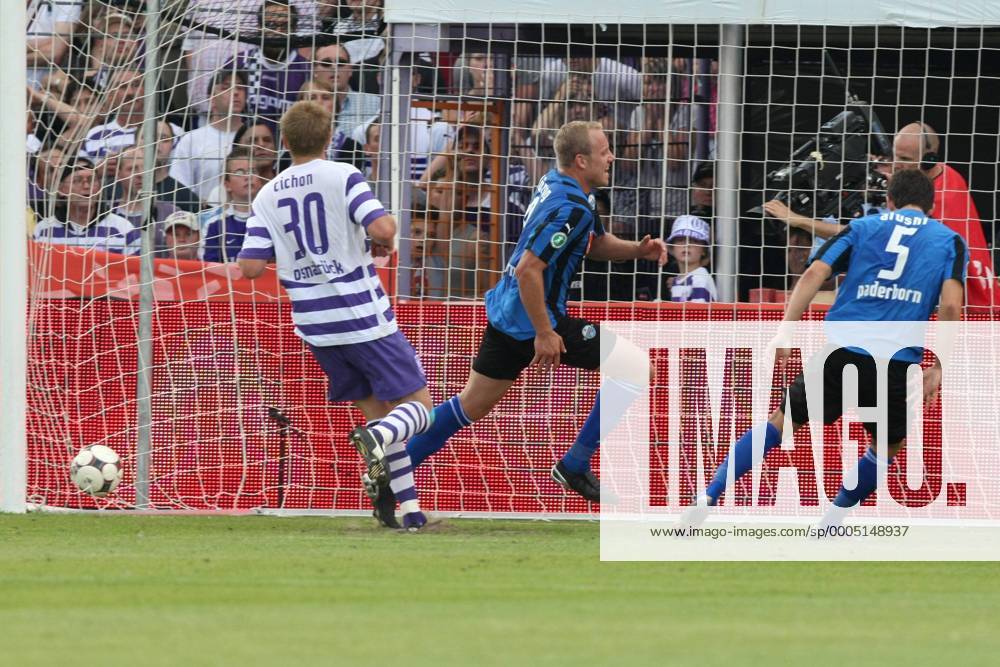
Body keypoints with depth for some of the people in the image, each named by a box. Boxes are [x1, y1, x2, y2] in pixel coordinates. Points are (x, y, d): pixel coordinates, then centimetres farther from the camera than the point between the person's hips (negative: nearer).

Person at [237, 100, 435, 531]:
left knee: (377, 410, 16)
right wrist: (386, 239, 4)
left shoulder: (268, 196, 5)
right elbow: (381, 226, -20)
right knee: (417, 403, 3)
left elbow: (250, 266, -1)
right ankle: (377, 438, -31)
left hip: (315, 325, 5)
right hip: (365, 317, -5)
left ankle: (409, 509, 3)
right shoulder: (342, 177, -7)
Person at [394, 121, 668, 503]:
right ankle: (574, 467, 0)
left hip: (505, 312, 10)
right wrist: (544, 333, -23)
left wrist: (638, 250, 4)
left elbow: (598, 244, 22)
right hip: (534, 317, -10)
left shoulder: (554, 183, 9)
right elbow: (528, 269, -27)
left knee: (472, 404, 18)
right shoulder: (570, 208, -22)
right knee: (634, 367, -5)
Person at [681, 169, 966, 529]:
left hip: (840, 350, 1)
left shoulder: (863, 227, 15)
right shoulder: (950, 241, 11)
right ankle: (832, 521, 21)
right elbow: (950, 305, -4)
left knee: (783, 420, 14)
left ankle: (707, 498, 5)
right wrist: (939, 368, 3)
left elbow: (815, 273, 1)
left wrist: (786, 331, -3)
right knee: (889, 444, 24)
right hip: (897, 361, -1)